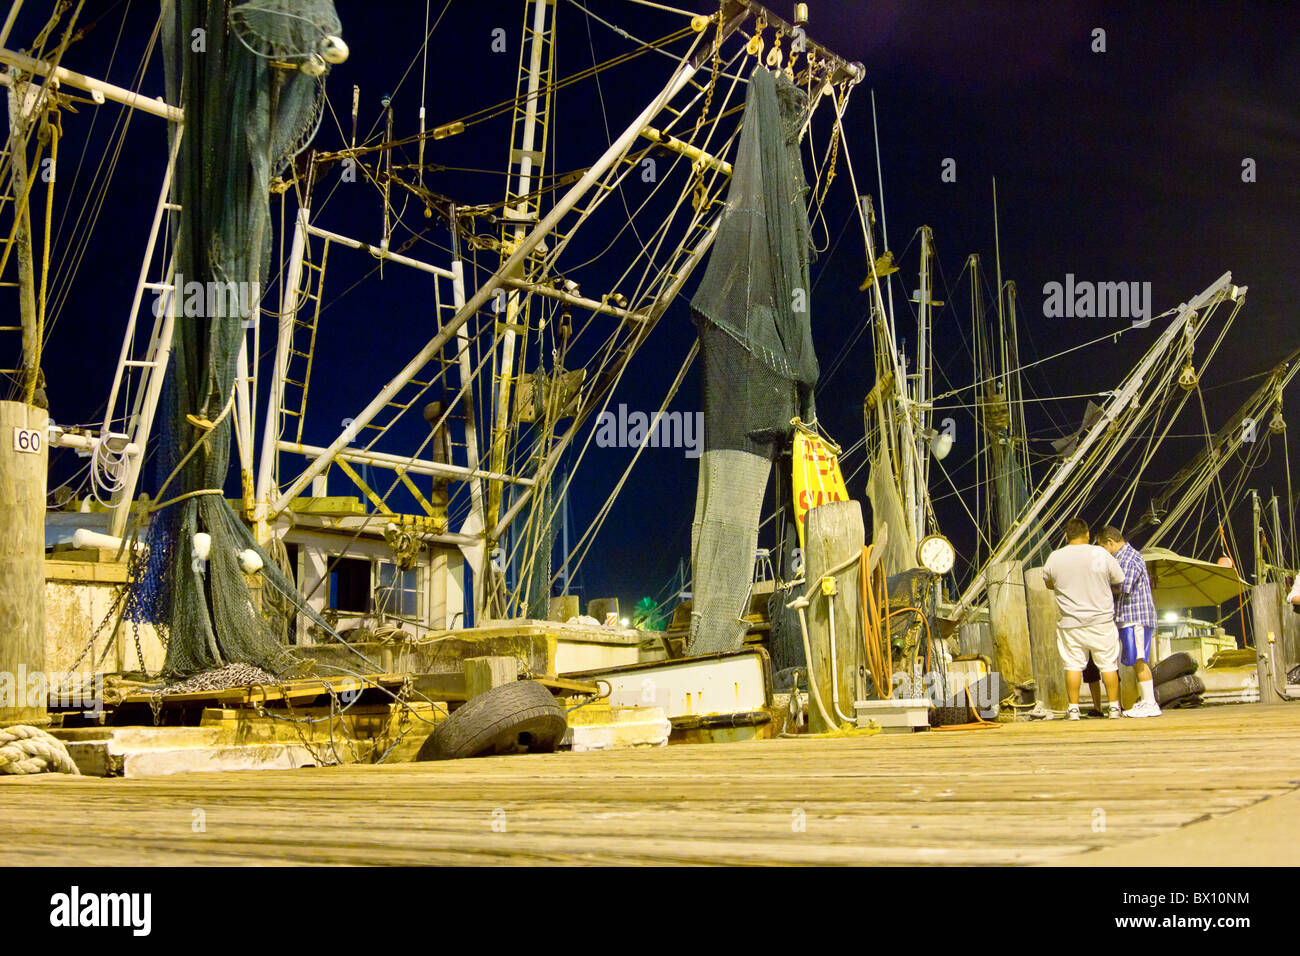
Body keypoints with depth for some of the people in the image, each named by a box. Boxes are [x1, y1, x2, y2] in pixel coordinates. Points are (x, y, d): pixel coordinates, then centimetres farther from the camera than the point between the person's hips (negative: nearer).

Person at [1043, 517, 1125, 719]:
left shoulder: (1054, 558, -3)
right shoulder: (1100, 554, -7)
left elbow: (1048, 583, 14)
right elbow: (1120, 579, 3)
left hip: (1071, 623, 1)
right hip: (1101, 620, -1)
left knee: (1073, 665, 5)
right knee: (1108, 664, 8)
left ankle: (1073, 707, 5)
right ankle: (1113, 706, 11)